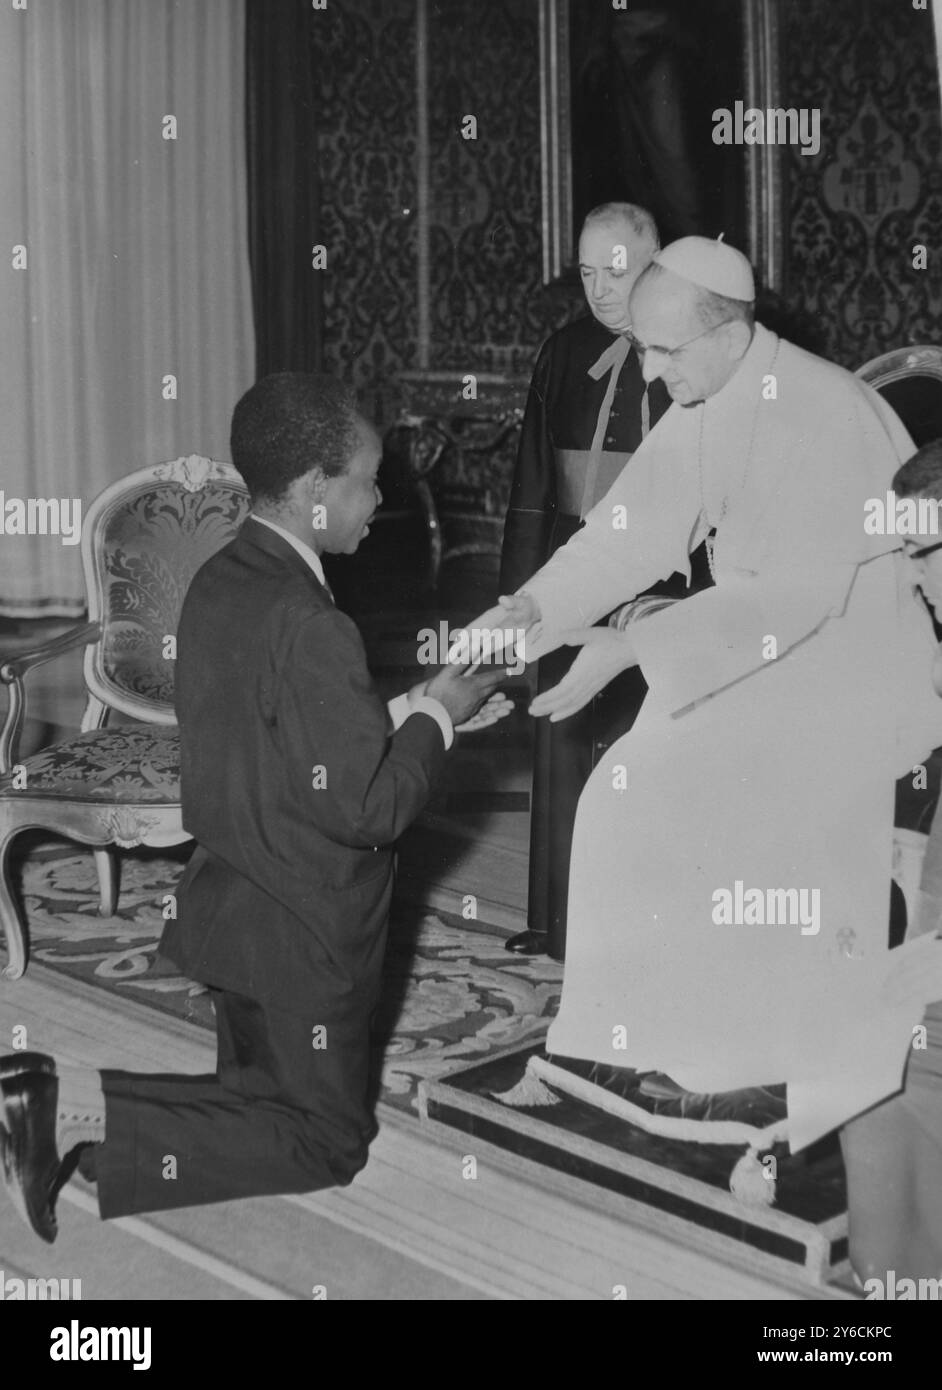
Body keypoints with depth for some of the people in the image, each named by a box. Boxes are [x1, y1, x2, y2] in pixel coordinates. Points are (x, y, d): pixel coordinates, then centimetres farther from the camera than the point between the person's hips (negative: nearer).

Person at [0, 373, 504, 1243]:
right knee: (329, 1142, 9)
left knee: (266, 1098, 24)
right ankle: (88, 1116, -6)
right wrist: (437, 719, -8)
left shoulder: (218, 586, 2)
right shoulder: (310, 628, -26)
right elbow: (364, 808, -23)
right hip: (304, 939, -9)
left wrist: (410, 709, 8)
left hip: (231, 906, 9)